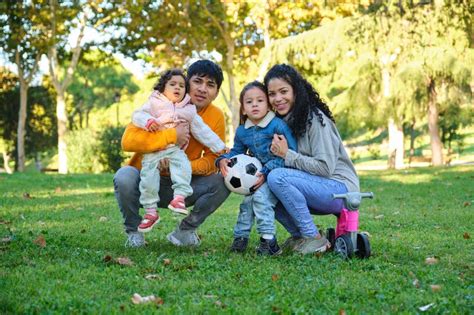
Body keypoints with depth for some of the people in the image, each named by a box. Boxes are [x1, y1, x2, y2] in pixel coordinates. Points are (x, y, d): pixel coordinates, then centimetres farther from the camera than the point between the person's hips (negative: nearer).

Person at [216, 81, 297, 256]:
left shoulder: (277, 125, -17)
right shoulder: (242, 131, 3)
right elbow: (236, 152, 17)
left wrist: (267, 171, -25)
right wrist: (223, 160, -8)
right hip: (259, 175, 7)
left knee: (261, 195, -25)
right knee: (248, 200, -1)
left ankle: (268, 240, -20)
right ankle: (241, 236, 16)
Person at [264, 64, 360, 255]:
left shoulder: (315, 118, -15)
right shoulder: (281, 121, 9)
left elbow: (325, 168, -21)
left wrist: (287, 155, -20)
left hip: (340, 189, -8)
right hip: (314, 187, 8)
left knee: (277, 177, -25)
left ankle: (315, 239, -16)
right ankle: (299, 236, 2)